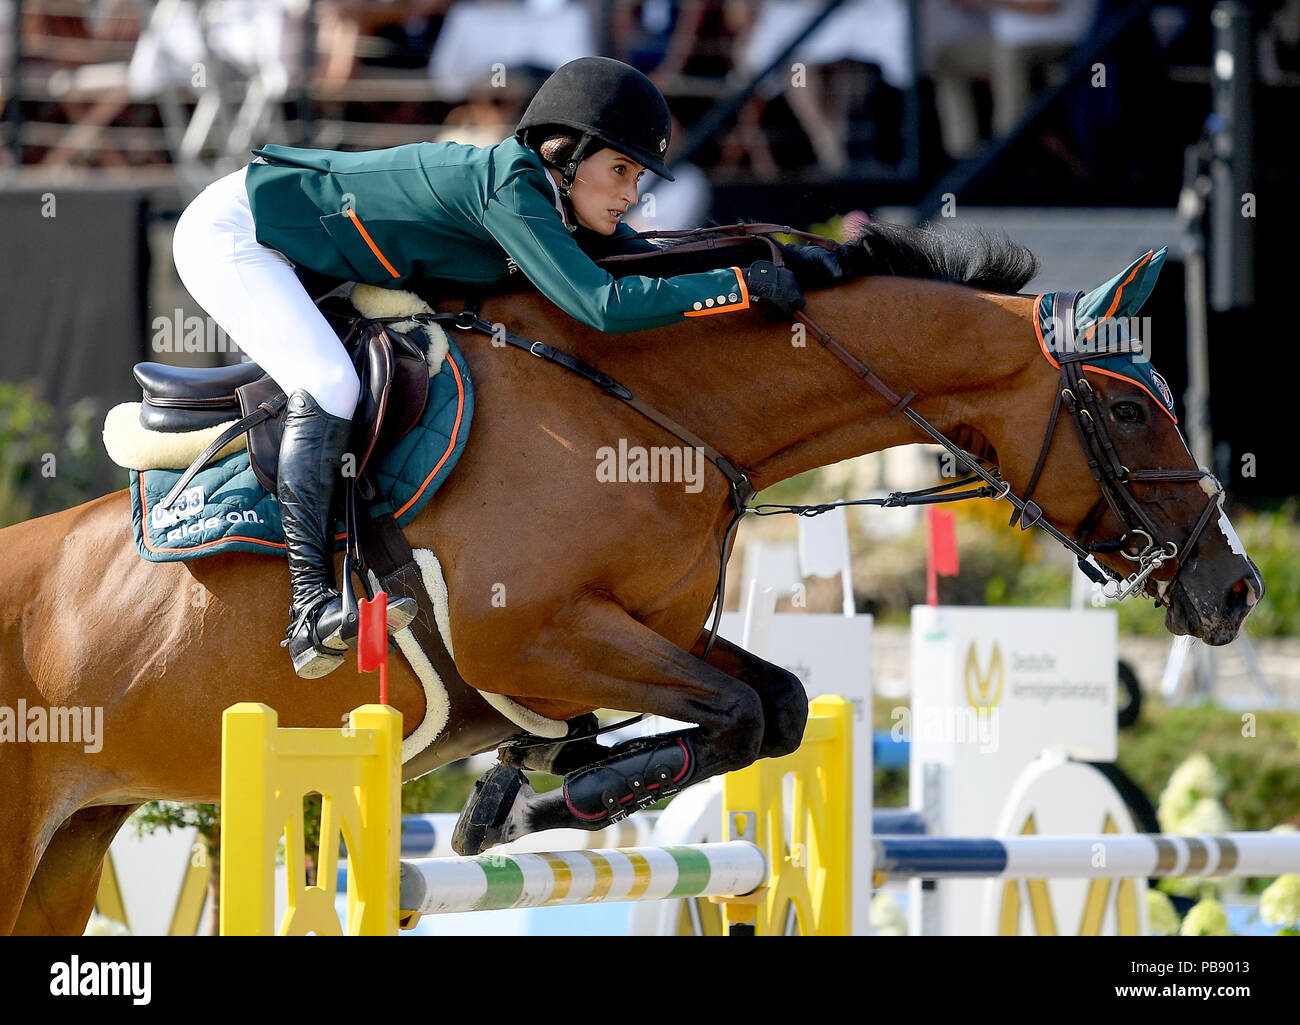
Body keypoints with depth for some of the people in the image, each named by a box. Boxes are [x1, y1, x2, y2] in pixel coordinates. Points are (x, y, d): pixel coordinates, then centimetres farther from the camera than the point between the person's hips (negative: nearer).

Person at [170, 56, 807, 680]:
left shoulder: (561, 201, -2)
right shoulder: (509, 186, -29)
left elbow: (661, 265, 9)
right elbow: (603, 306, -38)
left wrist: (790, 262, -2)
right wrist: (743, 284, -33)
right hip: (229, 232, -10)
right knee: (326, 384, -27)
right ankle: (309, 607, -32)